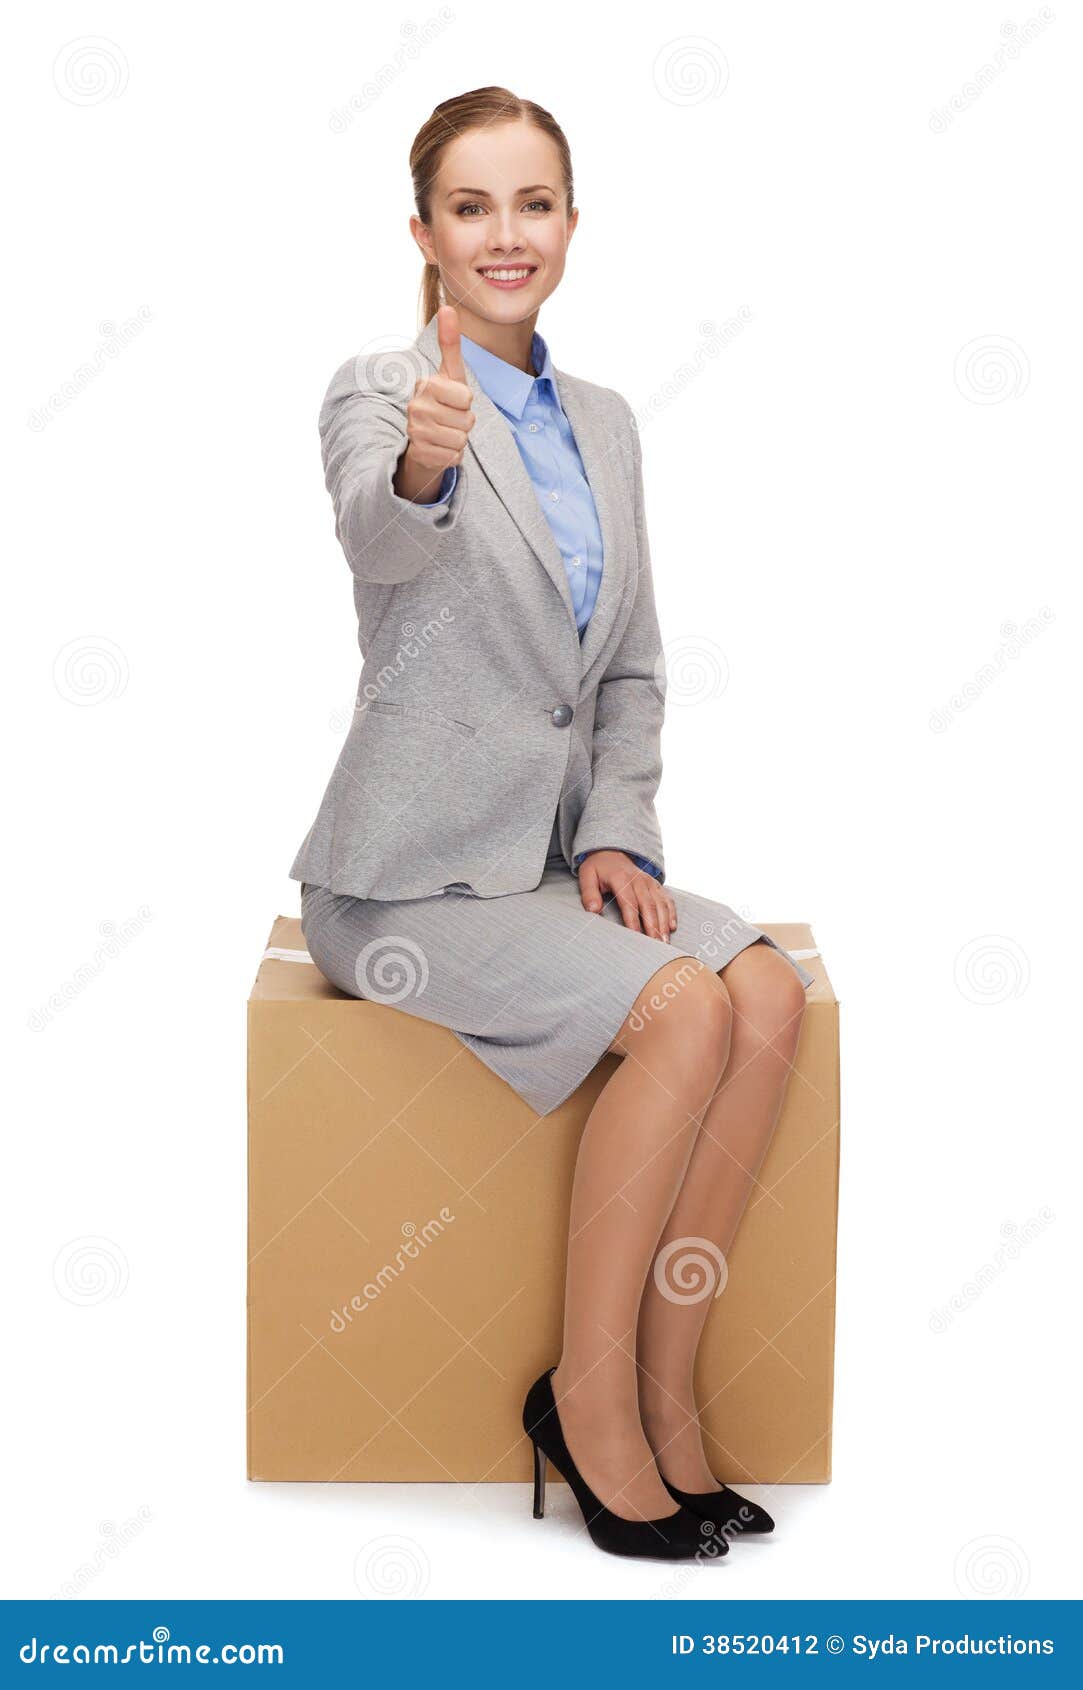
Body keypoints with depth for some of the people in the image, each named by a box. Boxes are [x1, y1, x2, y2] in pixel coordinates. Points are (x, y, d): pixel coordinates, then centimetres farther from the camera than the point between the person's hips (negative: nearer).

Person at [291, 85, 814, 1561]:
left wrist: (617, 836, 0)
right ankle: (588, 1391, -8)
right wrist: (424, 461, -54)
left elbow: (633, 673, 15)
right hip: (418, 873, -6)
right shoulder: (378, 391, -7)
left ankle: (662, 1386, -8)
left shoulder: (607, 424, 13)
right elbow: (376, 533, -31)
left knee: (771, 994, -18)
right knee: (687, 1010, -24)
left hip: (561, 854, 6)